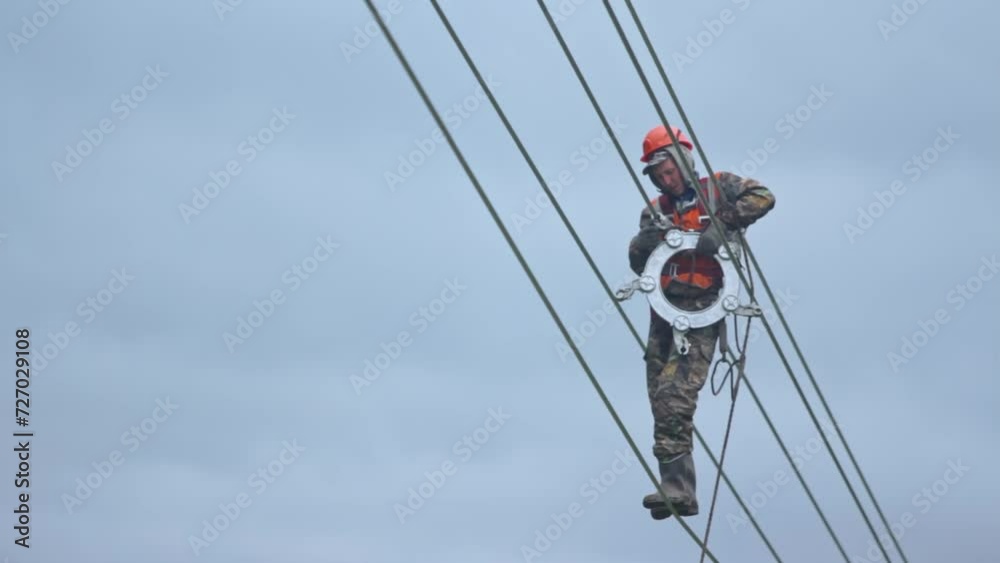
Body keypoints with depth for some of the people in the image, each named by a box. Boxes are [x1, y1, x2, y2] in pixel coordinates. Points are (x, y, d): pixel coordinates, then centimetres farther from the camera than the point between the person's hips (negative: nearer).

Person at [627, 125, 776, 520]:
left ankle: (676, 488, -23)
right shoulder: (655, 211, 21)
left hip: (702, 310, -6)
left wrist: (721, 225, -16)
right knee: (663, 402, 0)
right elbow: (638, 264, 13)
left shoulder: (718, 188, 8)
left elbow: (762, 198, -7)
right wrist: (644, 243, -10)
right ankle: (678, 489, 3)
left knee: (675, 398, -20)